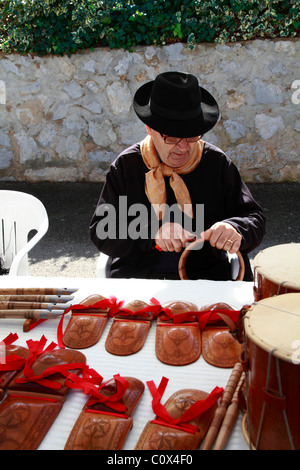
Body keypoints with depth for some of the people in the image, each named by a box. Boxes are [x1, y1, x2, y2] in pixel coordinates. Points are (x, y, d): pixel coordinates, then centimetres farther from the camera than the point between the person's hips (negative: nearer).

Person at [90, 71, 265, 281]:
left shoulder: (217, 163, 4)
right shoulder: (125, 165, 1)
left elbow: (254, 218, 6)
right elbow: (101, 230, -3)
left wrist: (235, 231, -18)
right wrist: (152, 233, -19)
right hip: (136, 275, -2)